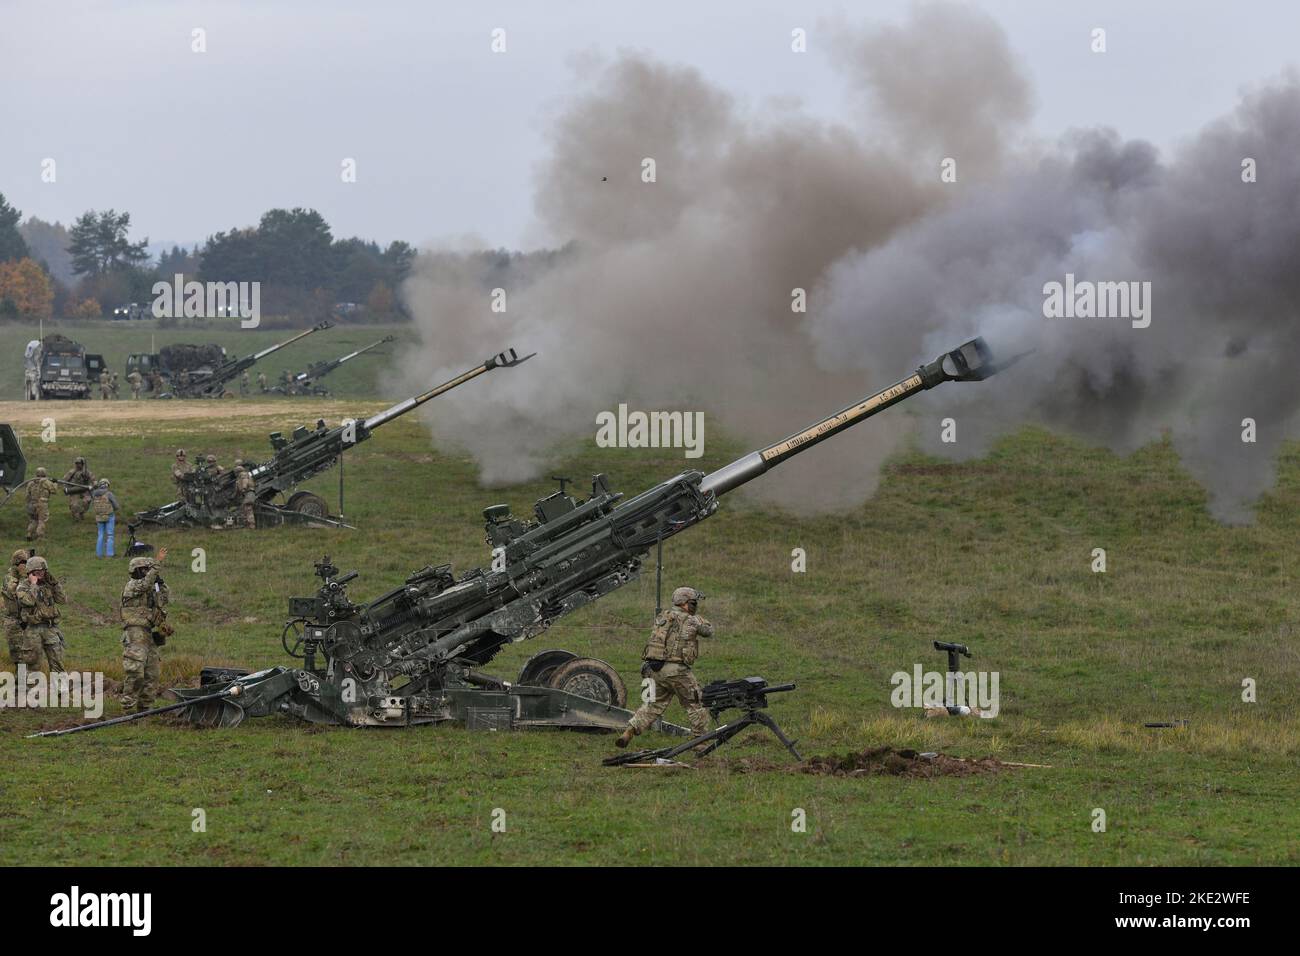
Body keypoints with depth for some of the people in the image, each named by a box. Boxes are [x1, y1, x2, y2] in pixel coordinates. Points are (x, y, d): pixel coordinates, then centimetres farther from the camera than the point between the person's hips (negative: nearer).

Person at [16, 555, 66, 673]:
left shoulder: (49, 586, 12)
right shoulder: (22, 588, -2)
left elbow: (63, 600, 4)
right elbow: (29, 601, -21)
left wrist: (54, 583, -2)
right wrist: (33, 584, -12)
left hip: (50, 628, 3)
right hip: (32, 629, -3)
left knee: (57, 660, -3)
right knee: (32, 661, 4)